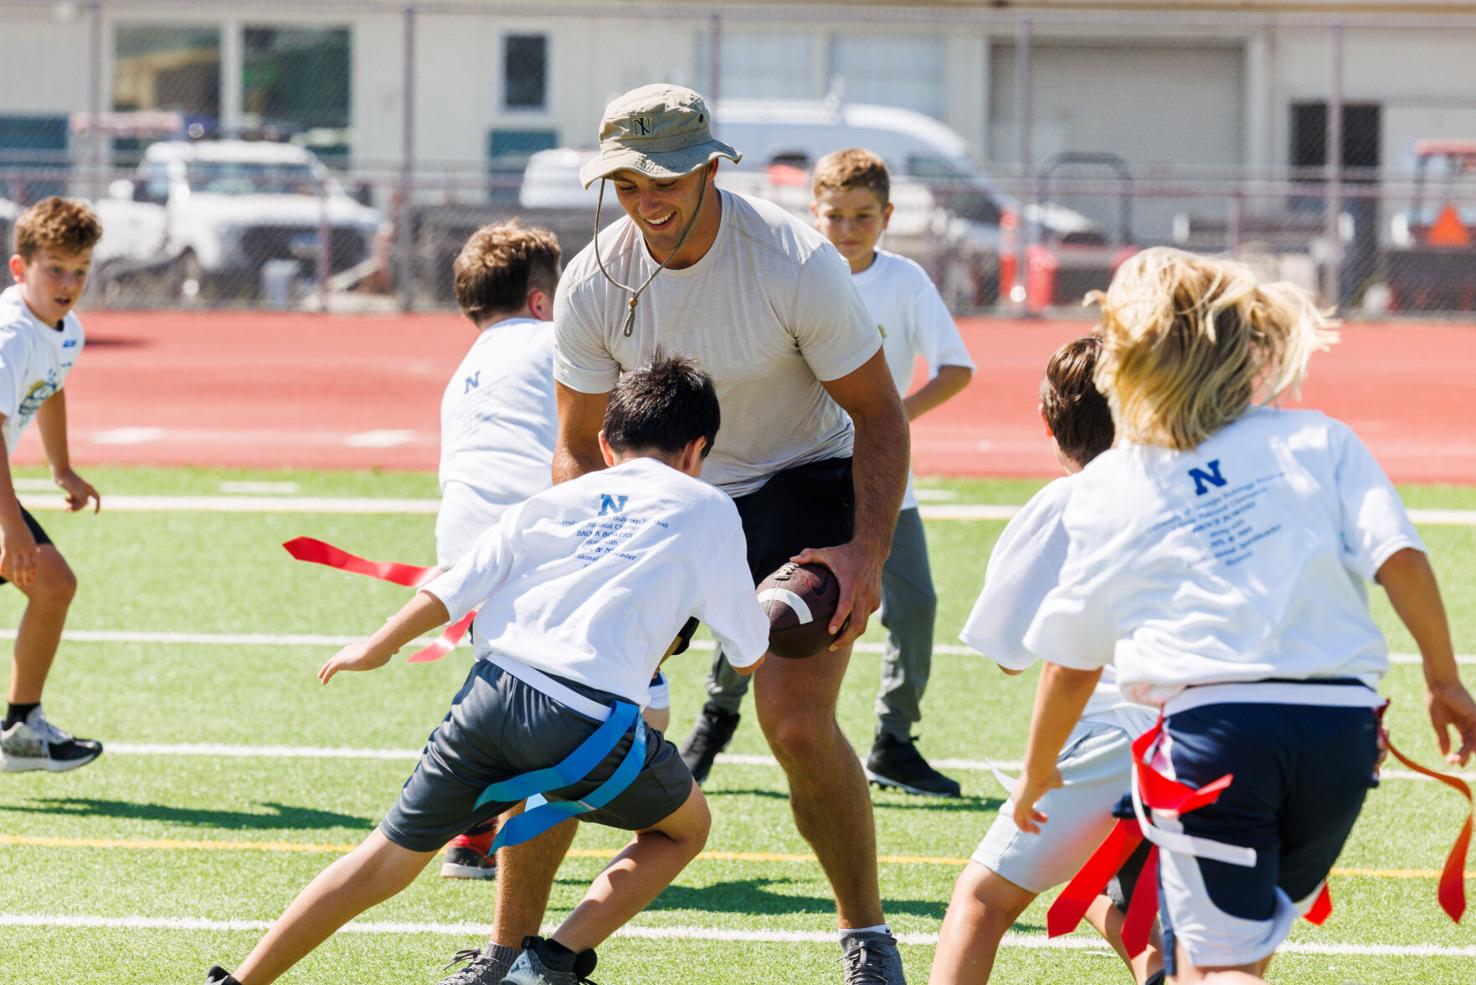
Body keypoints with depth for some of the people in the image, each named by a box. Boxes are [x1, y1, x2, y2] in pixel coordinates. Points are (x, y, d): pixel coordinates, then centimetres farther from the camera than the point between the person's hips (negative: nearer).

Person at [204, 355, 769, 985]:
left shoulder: (556, 500, 21)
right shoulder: (707, 508, 13)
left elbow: (454, 589, 17)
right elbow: (750, 654, 17)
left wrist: (378, 647, 33)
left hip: (491, 691, 4)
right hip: (591, 720, -4)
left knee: (392, 855, 18)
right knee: (684, 829, 23)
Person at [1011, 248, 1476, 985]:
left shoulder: (1104, 489, 12)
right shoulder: (1316, 440, 11)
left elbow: (1072, 662, 16)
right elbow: (1400, 559, 0)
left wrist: (1038, 772, 31)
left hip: (1212, 723, -2)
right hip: (1341, 724, 2)